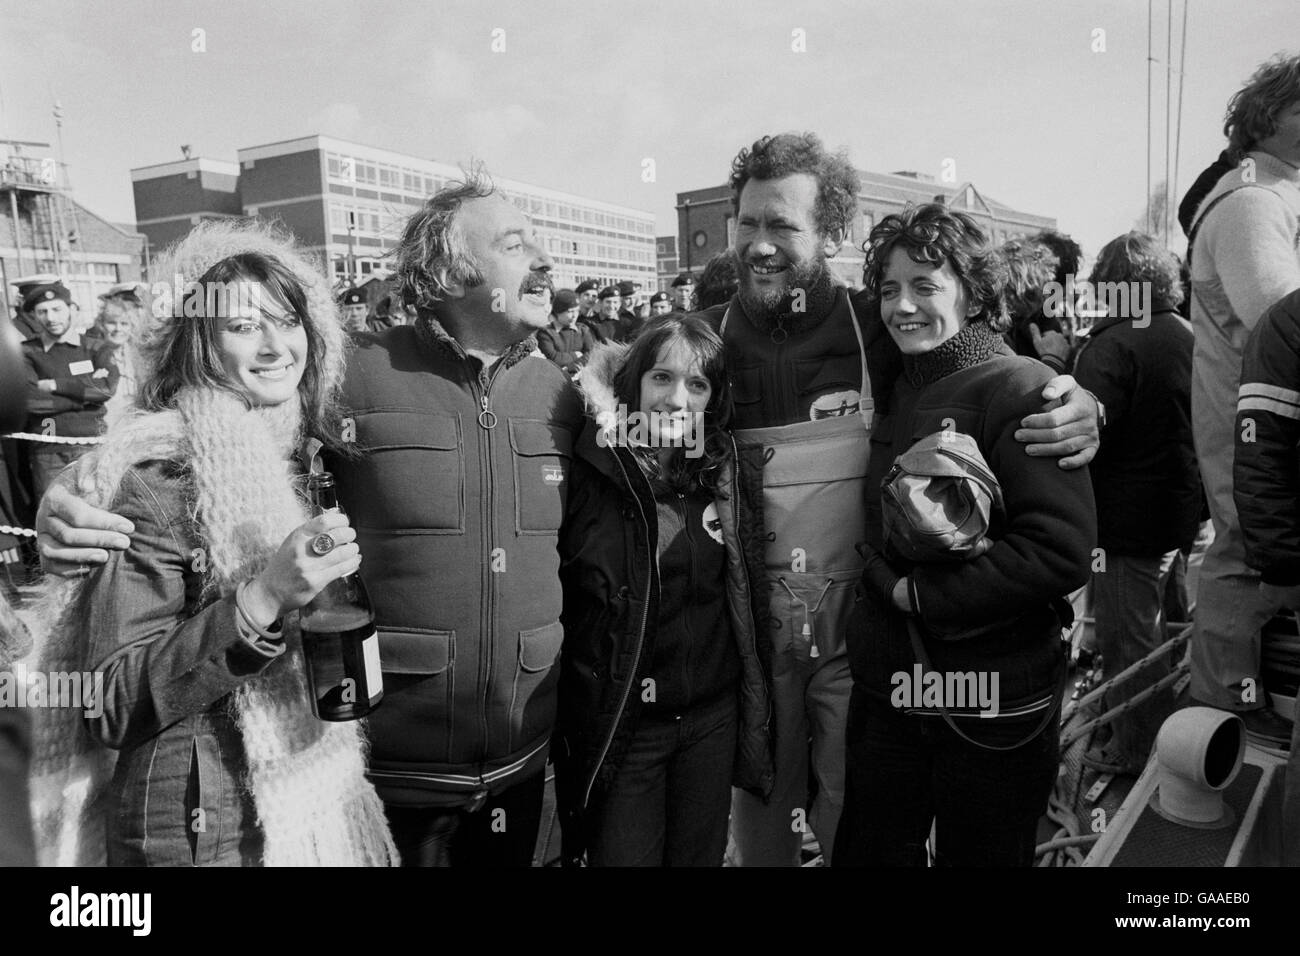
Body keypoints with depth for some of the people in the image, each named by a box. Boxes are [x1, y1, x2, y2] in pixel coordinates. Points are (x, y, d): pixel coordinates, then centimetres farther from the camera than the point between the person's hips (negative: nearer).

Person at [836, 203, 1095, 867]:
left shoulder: (1019, 390, -12)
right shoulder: (893, 394, 9)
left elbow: (1061, 551, -21)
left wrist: (923, 594, -17)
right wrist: (888, 578, -5)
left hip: (991, 709, -6)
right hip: (884, 690, 6)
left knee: (980, 856, 14)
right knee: (868, 850, 17)